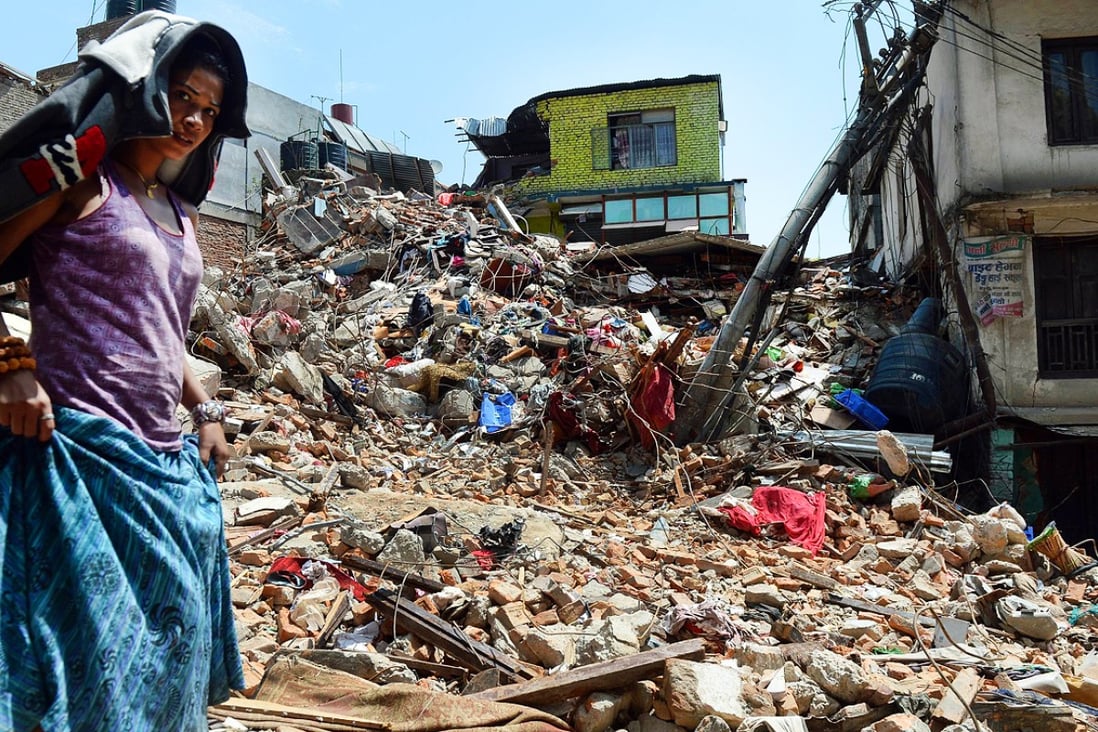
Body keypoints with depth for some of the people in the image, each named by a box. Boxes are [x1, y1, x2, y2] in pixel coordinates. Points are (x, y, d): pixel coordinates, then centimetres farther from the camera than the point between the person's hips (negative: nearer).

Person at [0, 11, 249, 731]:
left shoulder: (182, 213, 17)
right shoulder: (84, 174, -3)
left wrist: (206, 410, 17)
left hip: (168, 463, 7)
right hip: (79, 448, -7)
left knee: (164, 645, 14)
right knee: (90, 641, -3)